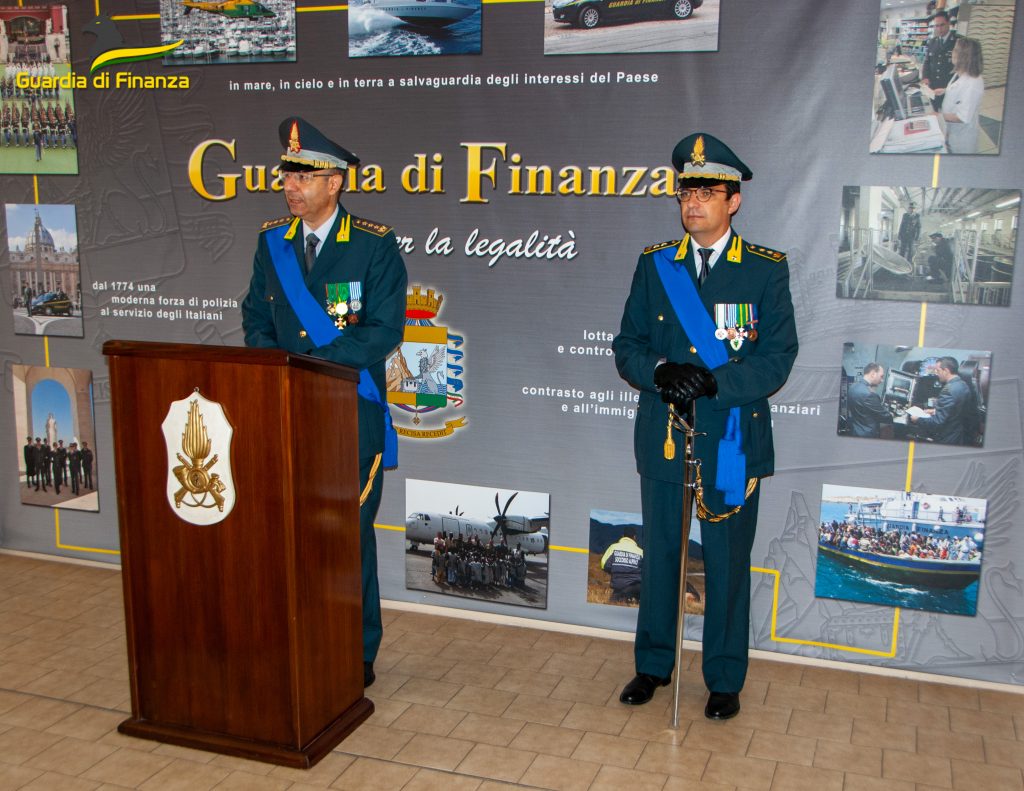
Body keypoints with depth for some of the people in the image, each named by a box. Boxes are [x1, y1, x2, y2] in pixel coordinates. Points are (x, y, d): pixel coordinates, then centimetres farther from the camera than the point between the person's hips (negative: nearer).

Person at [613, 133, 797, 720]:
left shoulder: (767, 269, -3)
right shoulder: (654, 264, 6)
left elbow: (777, 358, -8)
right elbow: (627, 345, 4)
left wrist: (713, 383, -23)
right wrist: (658, 372, -17)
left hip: (732, 443, -2)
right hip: (663, 439, 3)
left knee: (728, 563, 8)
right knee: (660, 556, 14)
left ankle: (725, 680, 25)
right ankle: (654, 665, 32)